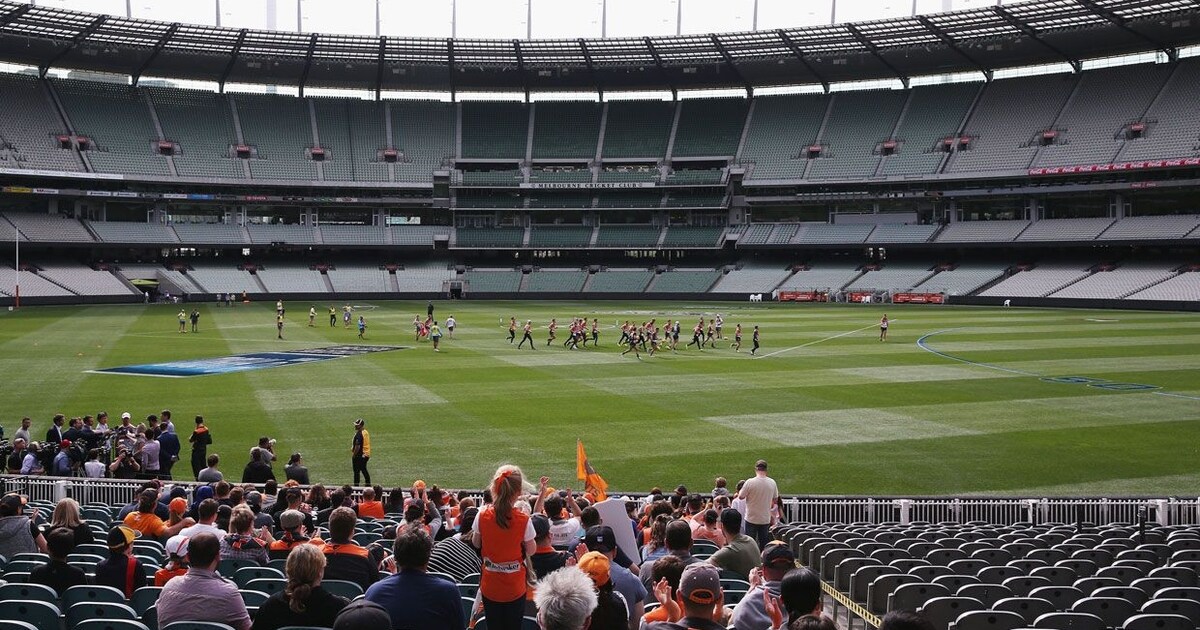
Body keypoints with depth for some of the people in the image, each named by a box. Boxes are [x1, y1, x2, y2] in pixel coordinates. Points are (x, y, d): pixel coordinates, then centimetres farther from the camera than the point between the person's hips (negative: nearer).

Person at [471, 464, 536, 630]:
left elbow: (476, 543, 2)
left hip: (490, 585, 2)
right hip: (515, 587, -2)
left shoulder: (483, 516, -13)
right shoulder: (523, 520, -20)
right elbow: (531, 550, -6)